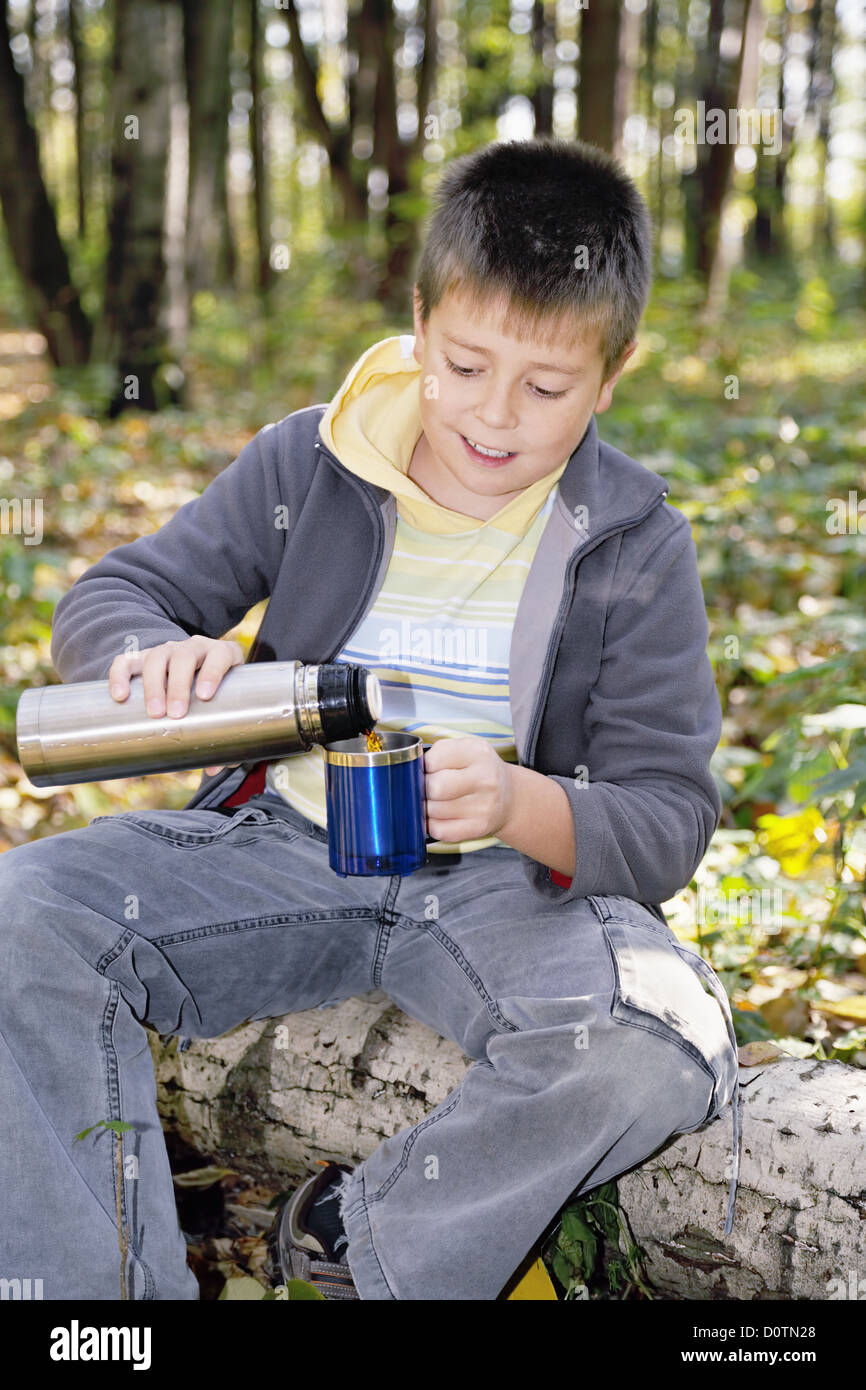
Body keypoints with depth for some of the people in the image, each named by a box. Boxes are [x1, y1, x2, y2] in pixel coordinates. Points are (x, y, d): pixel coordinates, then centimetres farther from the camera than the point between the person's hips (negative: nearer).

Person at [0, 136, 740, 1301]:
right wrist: (159, 654, -23)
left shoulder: (636, 547, -3)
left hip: (518, 879, -1)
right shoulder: (308, 465, 0)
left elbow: (668, 820, -5)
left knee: (660, 1047, -32)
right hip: (288, 845, 2)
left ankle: (364, 1235, -5)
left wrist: (518, 806, -28)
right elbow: (106, 600, 4)